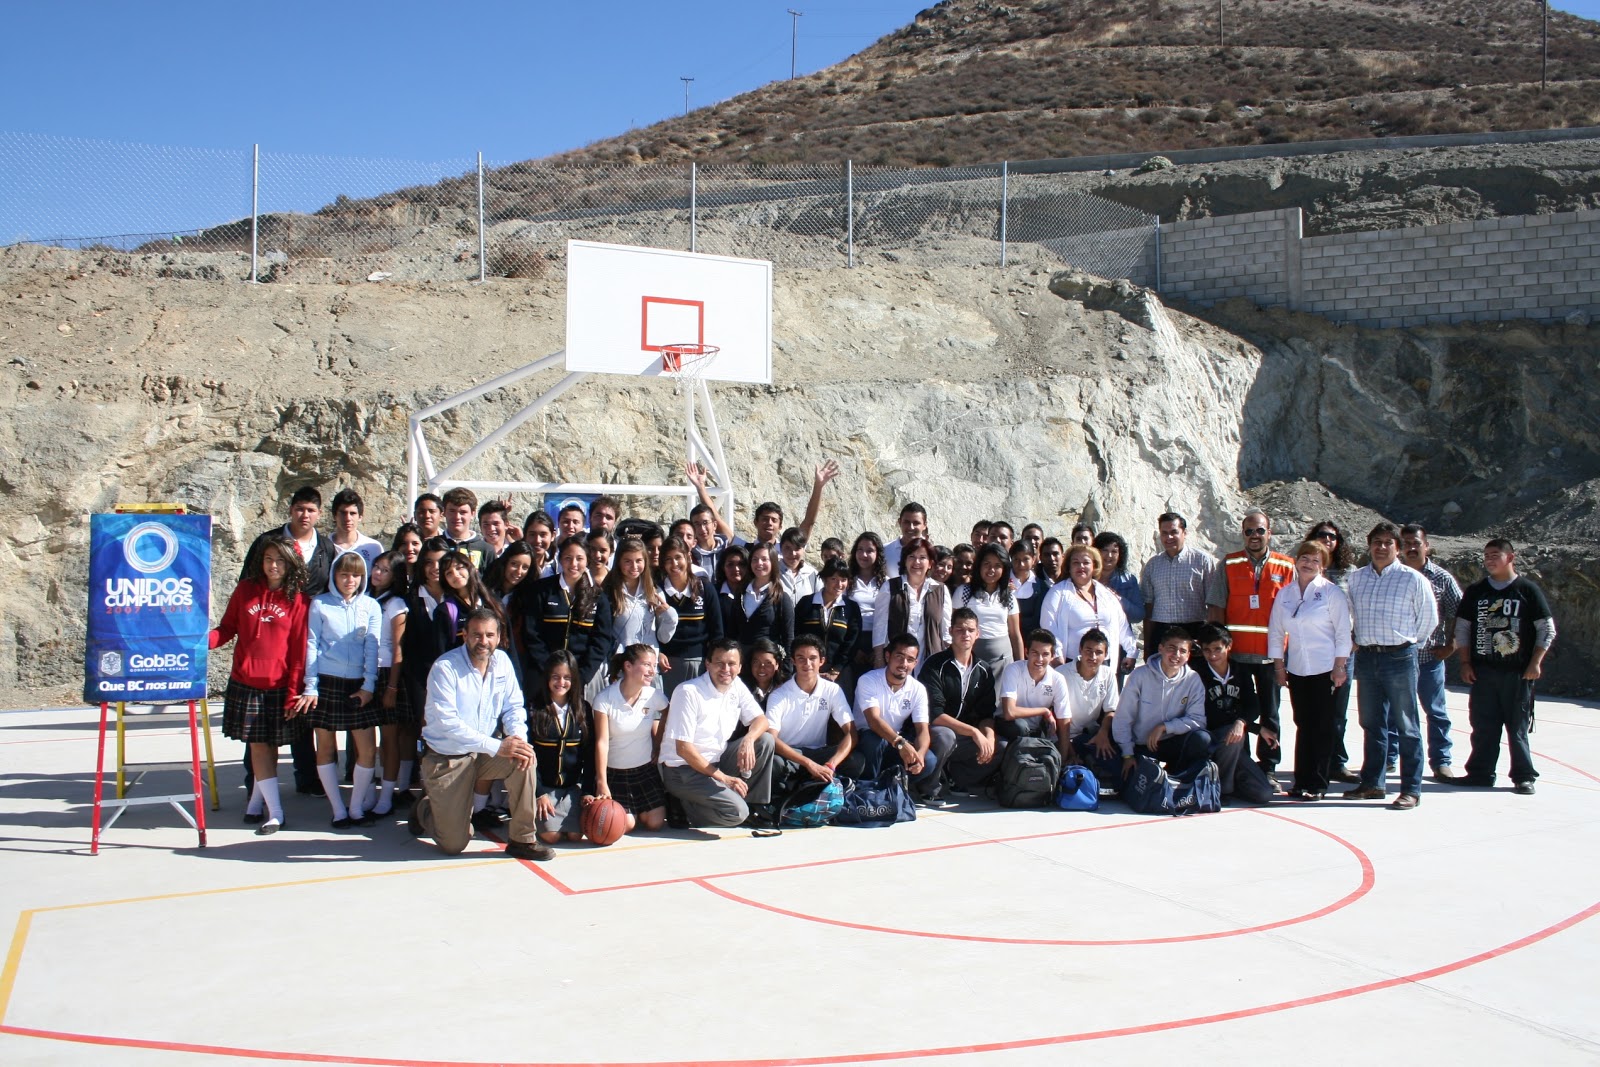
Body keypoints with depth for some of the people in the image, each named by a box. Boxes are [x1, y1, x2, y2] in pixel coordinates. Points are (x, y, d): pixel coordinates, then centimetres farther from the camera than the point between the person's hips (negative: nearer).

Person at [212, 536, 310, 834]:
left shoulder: (298, 600, -3)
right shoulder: (245, 590, 4)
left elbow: (299, 650, -3)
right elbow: (227, 628, 8)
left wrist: (294, 693, -6)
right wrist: (205, 640, -14)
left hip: (279, 684, -1)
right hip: (245, 682, 1)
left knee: (269, 745, 6)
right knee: (257, 745, 0)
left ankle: (258, 800, 21)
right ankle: (274, 811, 3)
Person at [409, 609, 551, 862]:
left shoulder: (502, 661, -3)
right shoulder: (445, 667, -20)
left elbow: (514, 706, 1)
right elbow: (448, 723, -28)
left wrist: (518, 738, -22)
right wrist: (497, 746, -33)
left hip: (483, 754, 5)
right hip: (446, 758, -5)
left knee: (525, 758, -26)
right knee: (453, 845, -4)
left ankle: (523, 839, -11)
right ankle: (425, 809, 31)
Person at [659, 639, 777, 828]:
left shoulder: (737, 687, 2)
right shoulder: (689, 692, -19)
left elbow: (761, 720, 3)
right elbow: (683, 749, -21)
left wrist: (748, 740, -22)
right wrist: (723, 778, -21)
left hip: (717, 762, 8)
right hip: (683, 769, -8)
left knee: (765, 741, -9)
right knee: (736, 812, -25)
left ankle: (756, 806, 1)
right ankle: (685, 807, -2)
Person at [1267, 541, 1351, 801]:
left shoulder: (1332, 592, -3)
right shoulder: (1284, 594, 8)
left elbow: (1343, 632, -4)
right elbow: (1276, 633, 13)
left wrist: (1339, 667, -8)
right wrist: (1278, 666, 9)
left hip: (1326, 670, -3)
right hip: (1296, 670, 4)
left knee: (1323, 728, 0)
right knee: (1303, 726, 6)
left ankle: (1317, 784, 5)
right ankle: (1302, 781, 11)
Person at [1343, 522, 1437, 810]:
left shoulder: (1413, 579, -4)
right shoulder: (1357, 578, 10)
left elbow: (1429, 619, 4)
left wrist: (1407, 641, 8)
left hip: (1399, 657, -5)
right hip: (1366, 657, 5)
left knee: (1406, 726, 0)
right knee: (1372, 724, 12)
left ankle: (1411, 789, 4)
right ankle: (1372, 784, 21)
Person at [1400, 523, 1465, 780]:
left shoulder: (1441, 577, -1)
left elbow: (1458, 612, 4)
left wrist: (1451, 643, -1)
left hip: (1429, 655, -1)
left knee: (1436, 711, 6)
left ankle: (1441, 762, 14)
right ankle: (1388, 758, 20)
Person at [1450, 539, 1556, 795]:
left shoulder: (1528, 590, 0)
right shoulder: (1475, 591, 9)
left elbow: (1547, 629, 1)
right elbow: (1462, 628, 12)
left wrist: (1535, 663, -6)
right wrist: (1465, 663, 4)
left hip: (1518, 673, -3)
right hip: (1483, 671, 3)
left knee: (1518, 726, 0)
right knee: (1483, 725, 5)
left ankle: (1523, 777, 9)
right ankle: (1480, 772, 13)